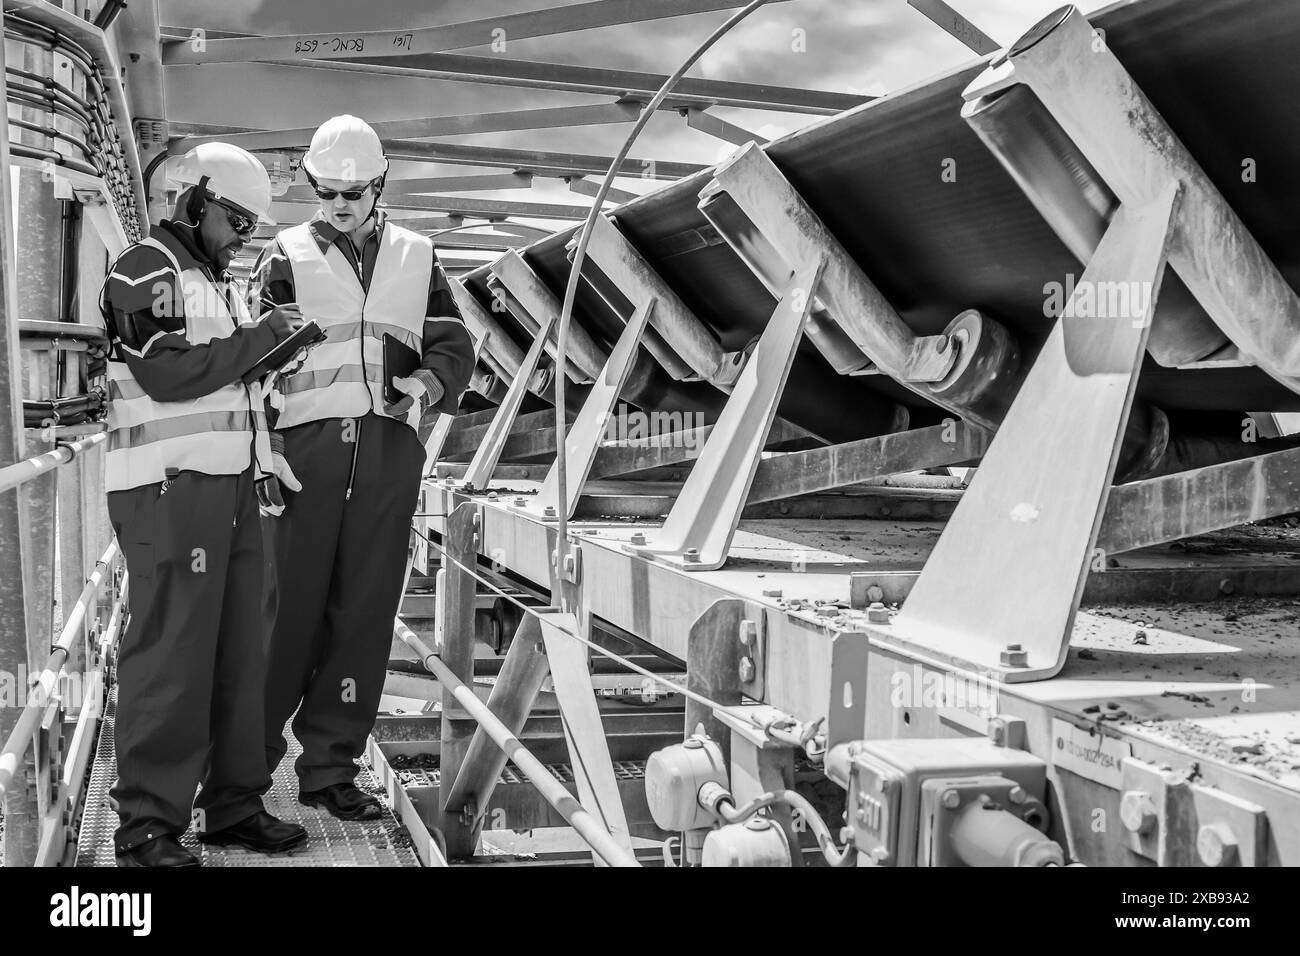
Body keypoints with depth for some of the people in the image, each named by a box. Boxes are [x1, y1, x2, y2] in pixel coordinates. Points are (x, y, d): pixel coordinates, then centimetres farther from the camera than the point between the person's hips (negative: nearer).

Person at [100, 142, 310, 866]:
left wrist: (262, 466, 16)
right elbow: (166, 374, -16)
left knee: (241, 651, 9)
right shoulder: (146, 269, -4)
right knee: (172, 656, -9)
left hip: (232, 487, 9)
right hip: (171, 487, -9)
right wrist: (257, 339, -10)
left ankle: (234, 804, 19)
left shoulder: (221, 283, 24)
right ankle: (147, 826, -2)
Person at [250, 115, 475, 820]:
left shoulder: (416, 258, 16)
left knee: (364, 612, 3)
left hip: (390, 451, 3)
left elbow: (453, 345, 14)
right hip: (306, 446, -2)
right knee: (290, 605, -4)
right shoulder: (286, 258, 8)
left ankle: (330, 767, 13)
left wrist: (427, 382, -9)